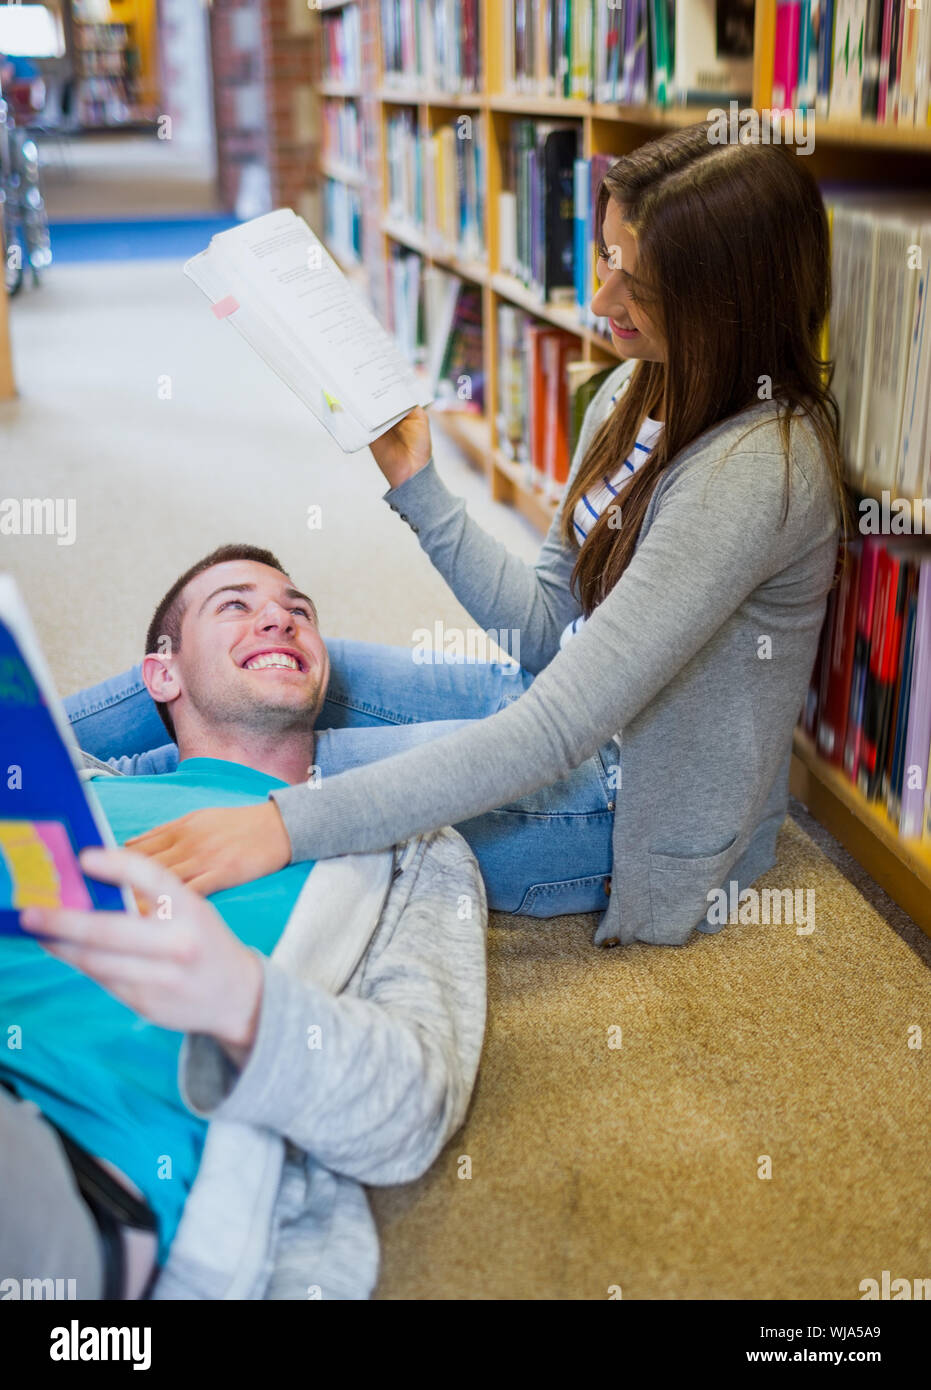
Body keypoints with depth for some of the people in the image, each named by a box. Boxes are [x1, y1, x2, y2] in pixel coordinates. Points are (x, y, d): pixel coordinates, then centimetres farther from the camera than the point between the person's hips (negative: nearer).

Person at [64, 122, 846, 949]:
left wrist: (290, 826, -39)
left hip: (640, 807, -7)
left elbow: (554, 736, -34)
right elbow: (546, 624, 3)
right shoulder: (641, 391, 0)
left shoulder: (755, 471, -29)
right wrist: (416, 482, -9)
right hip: (572, 708, 7)